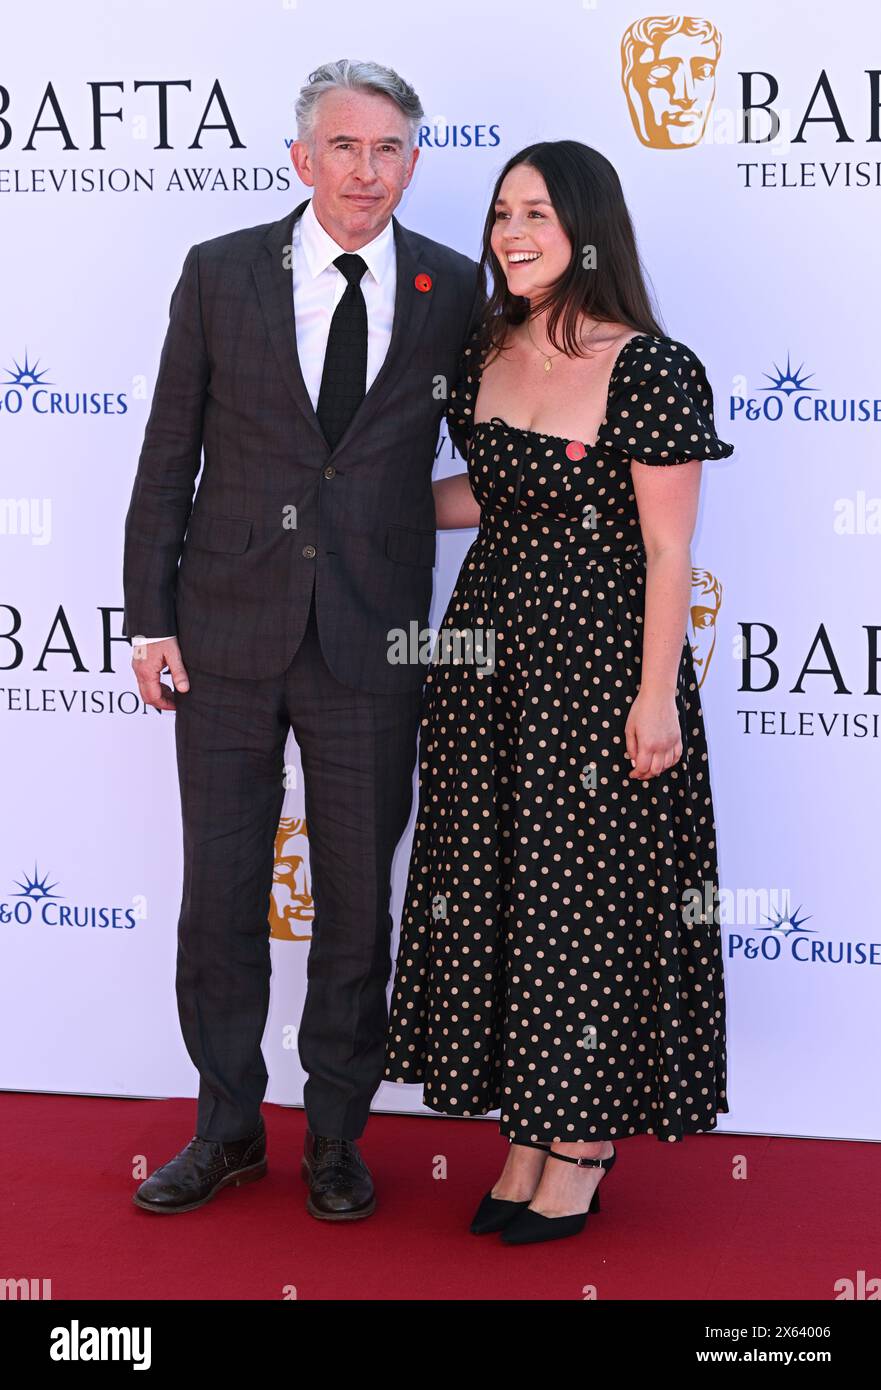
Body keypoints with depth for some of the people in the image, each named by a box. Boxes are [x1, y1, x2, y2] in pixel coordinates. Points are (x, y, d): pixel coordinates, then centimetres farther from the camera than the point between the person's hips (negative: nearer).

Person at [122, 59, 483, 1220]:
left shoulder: (455, 290, 1)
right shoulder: (221, 273, 1)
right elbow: (169, 455, 2)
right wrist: (149, 618, -2)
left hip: (371, 644, 0)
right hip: (229, 636, 1)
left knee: (358, 899, 9)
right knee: (219, 894, 9)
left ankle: (338, 1134, 26)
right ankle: (228, 1127, 27)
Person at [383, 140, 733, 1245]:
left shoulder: (650, 369, -14)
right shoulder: (487, 353, 5)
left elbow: (667, 552, -14)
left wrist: (655, 698, -16)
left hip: (600, 663, -7)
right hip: (490, 655, 7)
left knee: (589, 898, 4)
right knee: (494, 892, 11)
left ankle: (583, 1145, 19)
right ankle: (527, 1135, 24)